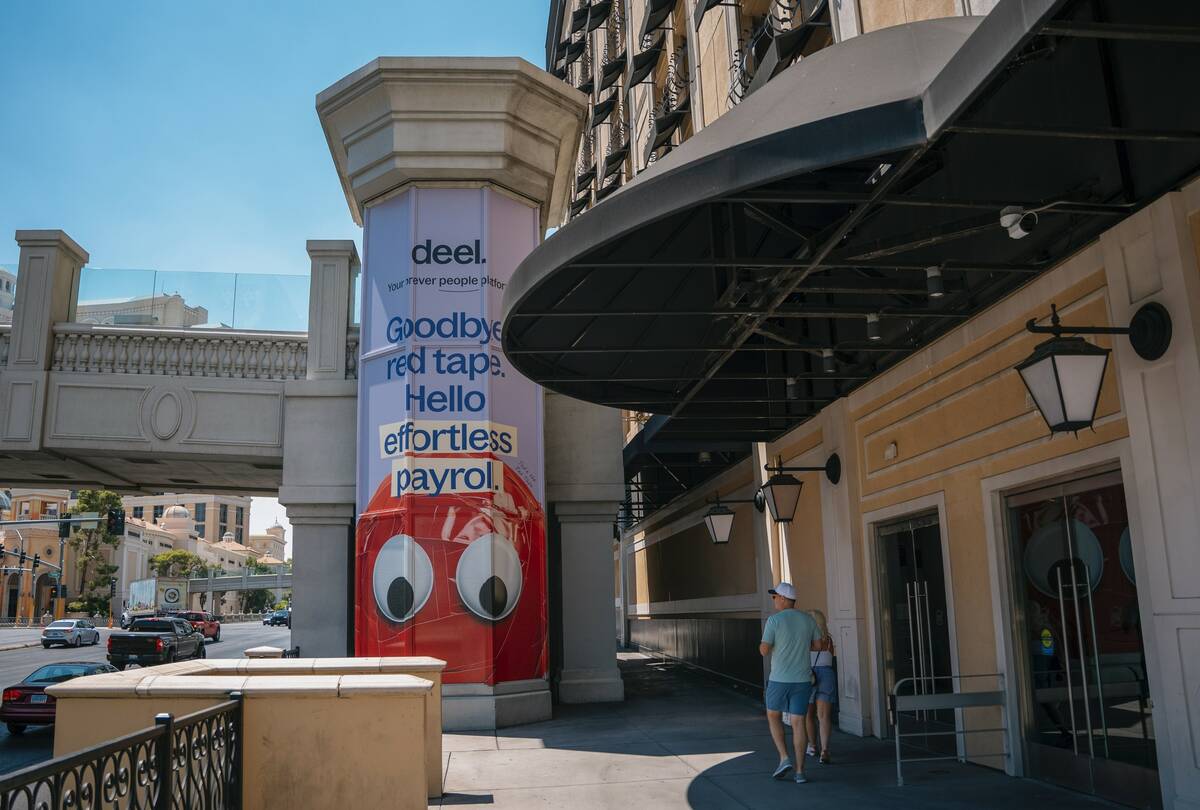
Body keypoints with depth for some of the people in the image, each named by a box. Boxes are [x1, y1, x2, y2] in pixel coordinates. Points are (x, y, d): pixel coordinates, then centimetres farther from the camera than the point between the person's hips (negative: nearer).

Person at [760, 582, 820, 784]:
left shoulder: (774, 620, -11)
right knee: (798, 723, 7)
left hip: (779, 678, -3)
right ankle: (800, 771, 5)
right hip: (802, 679, 3)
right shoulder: (808, 619, 4)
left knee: (773, 716, 18)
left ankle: (784, 759, 6)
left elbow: (764, 651, -12)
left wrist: (764, 641, 9)